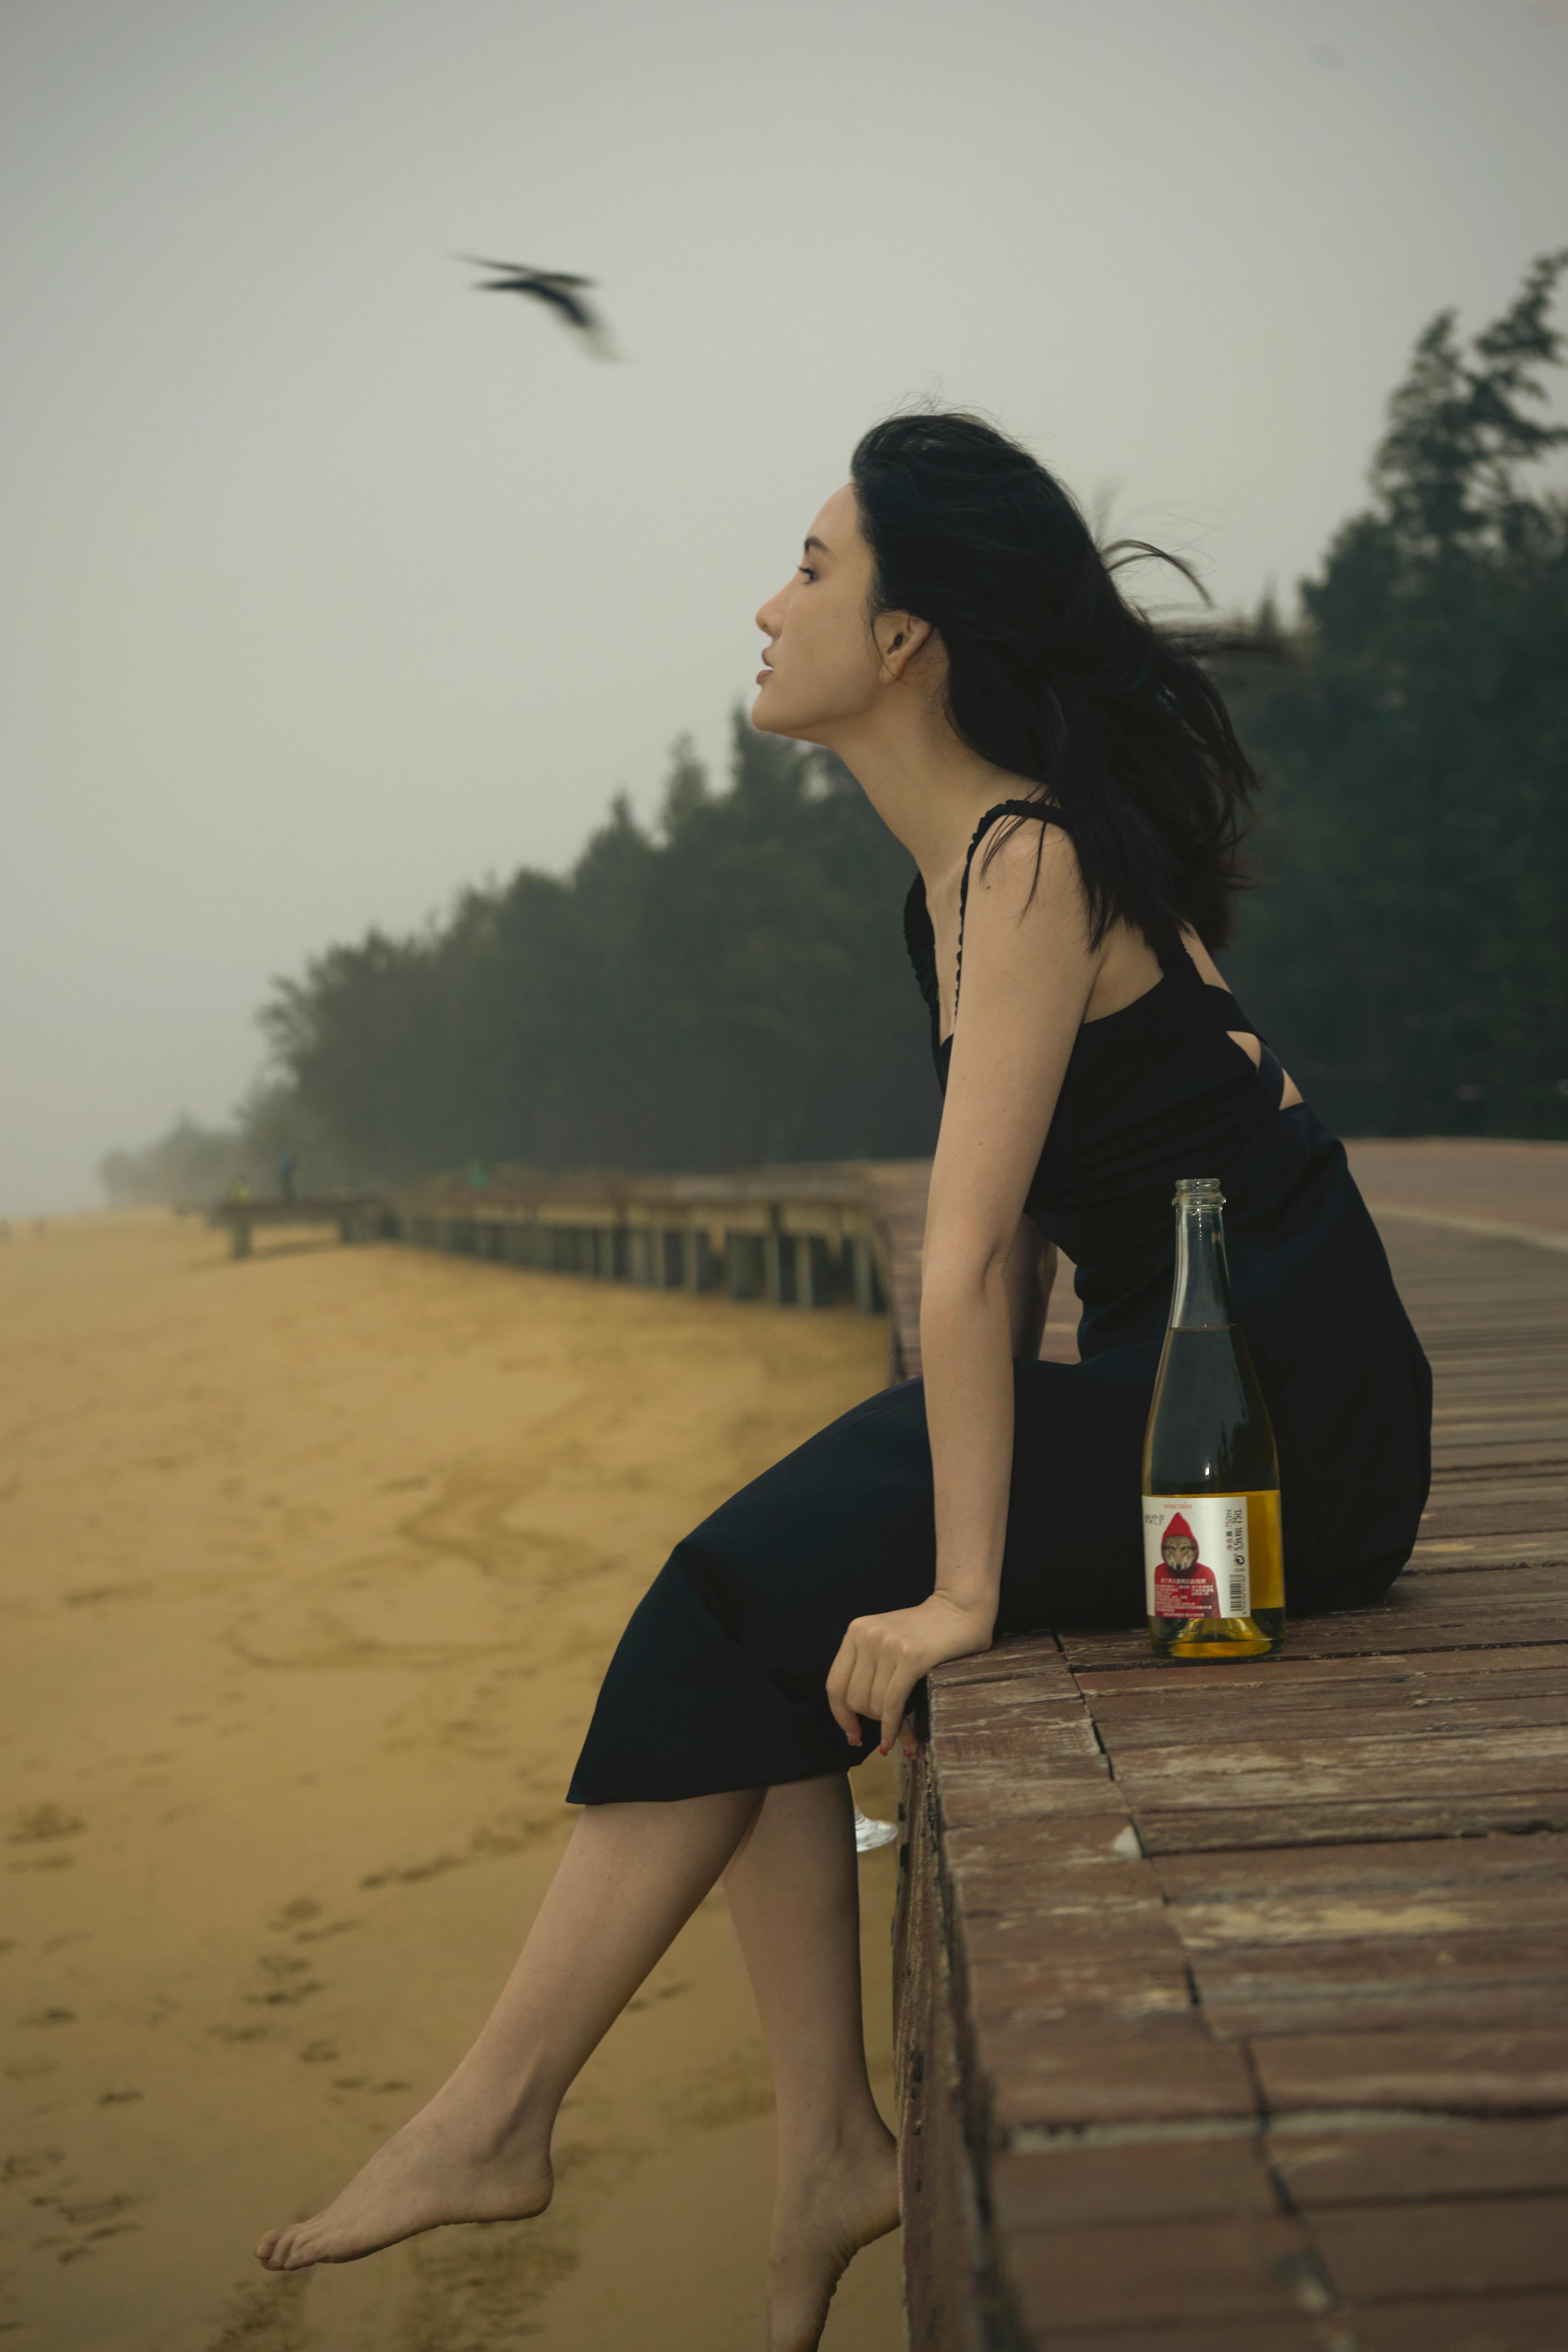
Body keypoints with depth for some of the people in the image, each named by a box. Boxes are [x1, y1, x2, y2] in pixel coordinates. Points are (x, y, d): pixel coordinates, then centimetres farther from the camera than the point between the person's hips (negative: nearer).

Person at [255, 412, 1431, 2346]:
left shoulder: (1032, 864, -19)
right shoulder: (961, 862, 10)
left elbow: (963, 1261, -23)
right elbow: (1010, 1237, 14)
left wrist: (963, 1585, -22)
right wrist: (962, 1475, 10)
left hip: (1286, 1426, -8)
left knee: (759, 1598, -11)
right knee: (775, 1598, -4)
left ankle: (497, 2117, 0)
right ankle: (828, 2156, 1)